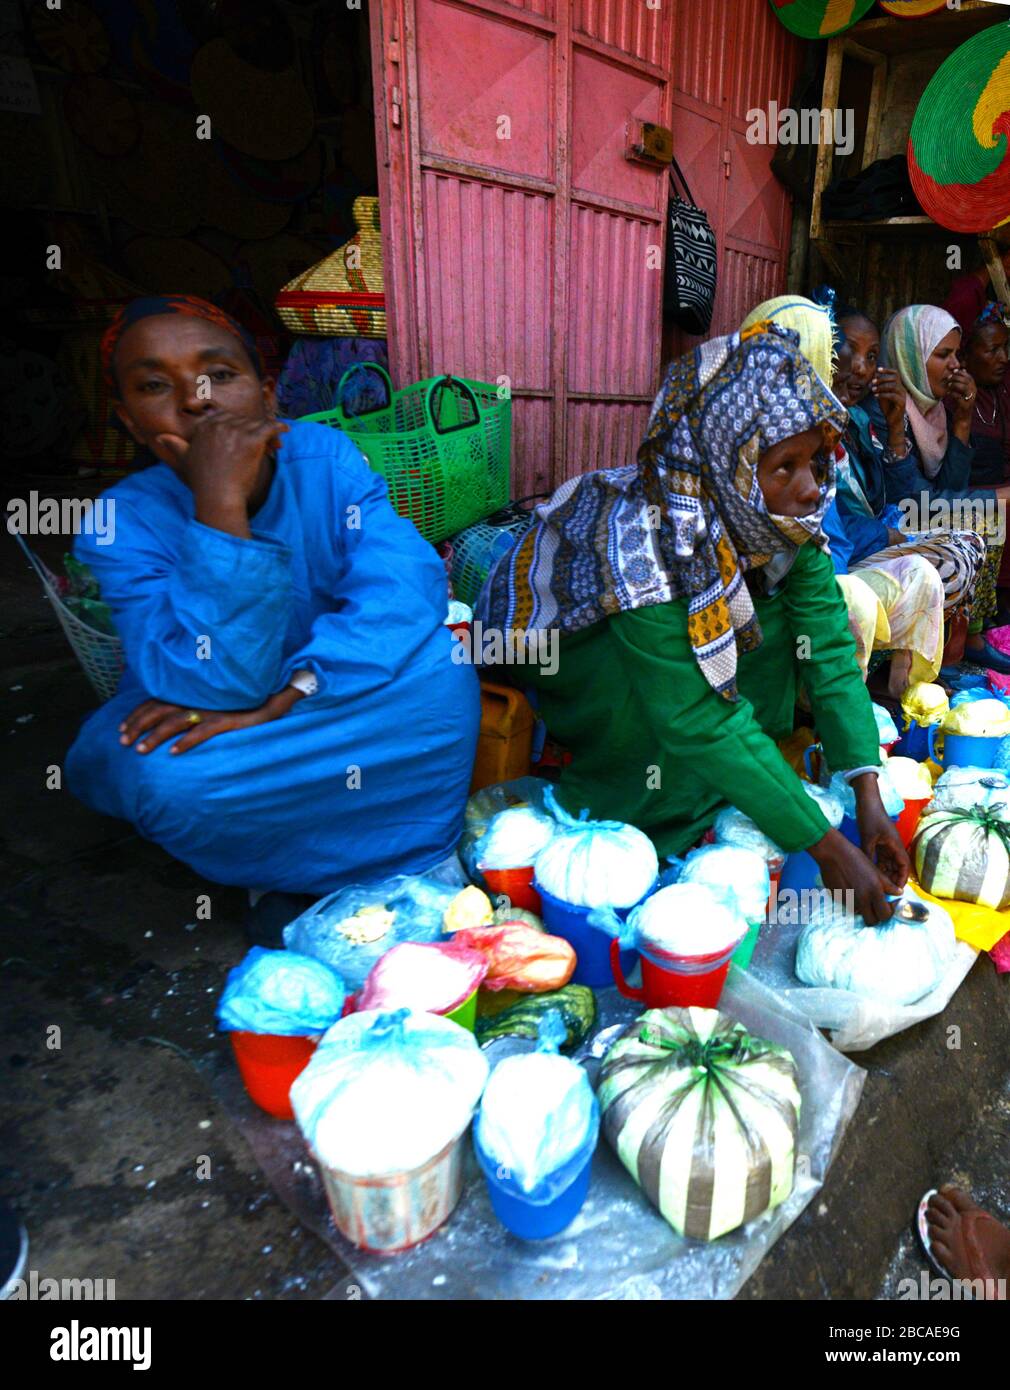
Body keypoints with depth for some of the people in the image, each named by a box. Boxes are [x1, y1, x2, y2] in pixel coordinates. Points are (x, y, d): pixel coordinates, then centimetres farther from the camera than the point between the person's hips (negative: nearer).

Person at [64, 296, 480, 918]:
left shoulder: (324, 455, -14)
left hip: (338, 700, 1)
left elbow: (406, 586, -28)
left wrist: (281, 700, -37)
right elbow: (218, 686, -32)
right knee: (170, 777, -32)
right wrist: (221, 504, -39)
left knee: (435, 665, -26)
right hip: (202, 716, 0)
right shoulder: (123, 525, -18)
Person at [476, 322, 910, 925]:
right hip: (543, 645, -6)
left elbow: (829, 646, -18)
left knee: (776, 626, -14)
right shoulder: (642, 536, -40)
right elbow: (699, 721, -39)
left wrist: (870, 801, -26)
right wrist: (827, 848, -34)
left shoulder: (786, 518, -19)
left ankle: (719, 803, 2)